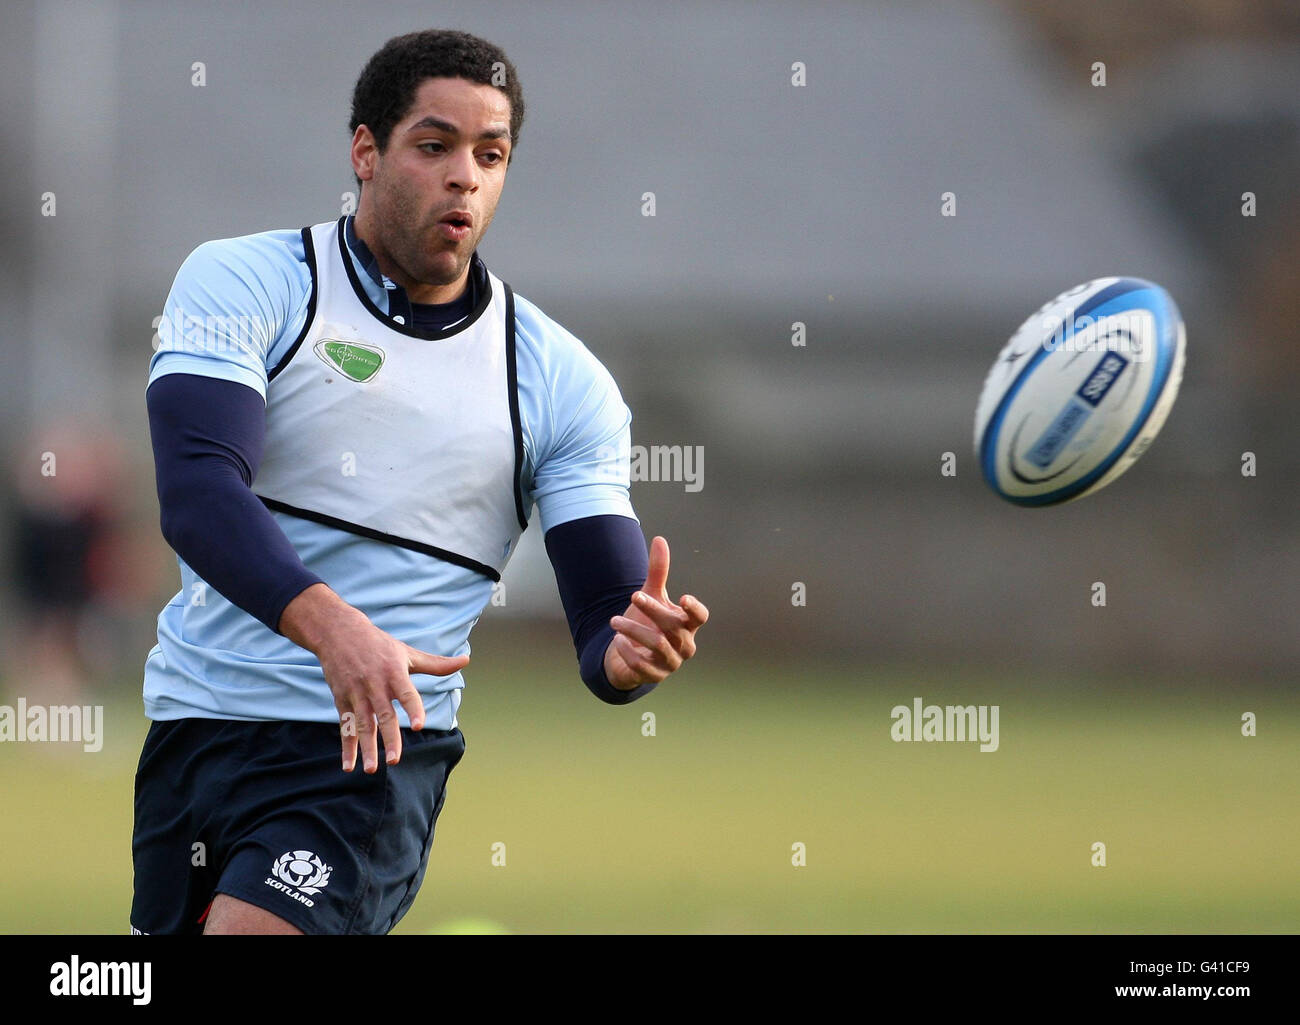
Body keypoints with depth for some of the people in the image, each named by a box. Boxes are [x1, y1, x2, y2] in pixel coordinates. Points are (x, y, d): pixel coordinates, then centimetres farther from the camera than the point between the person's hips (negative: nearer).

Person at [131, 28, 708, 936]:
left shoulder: (561, 382, 5)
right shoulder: (243, 283, 0)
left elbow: (602, 625, 3)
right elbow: (196, 489, -16)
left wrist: (631, 653, -24)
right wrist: (331, 624, -34)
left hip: (380, 746, -1)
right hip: (199, 717, 1)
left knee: (253, 927, -23)